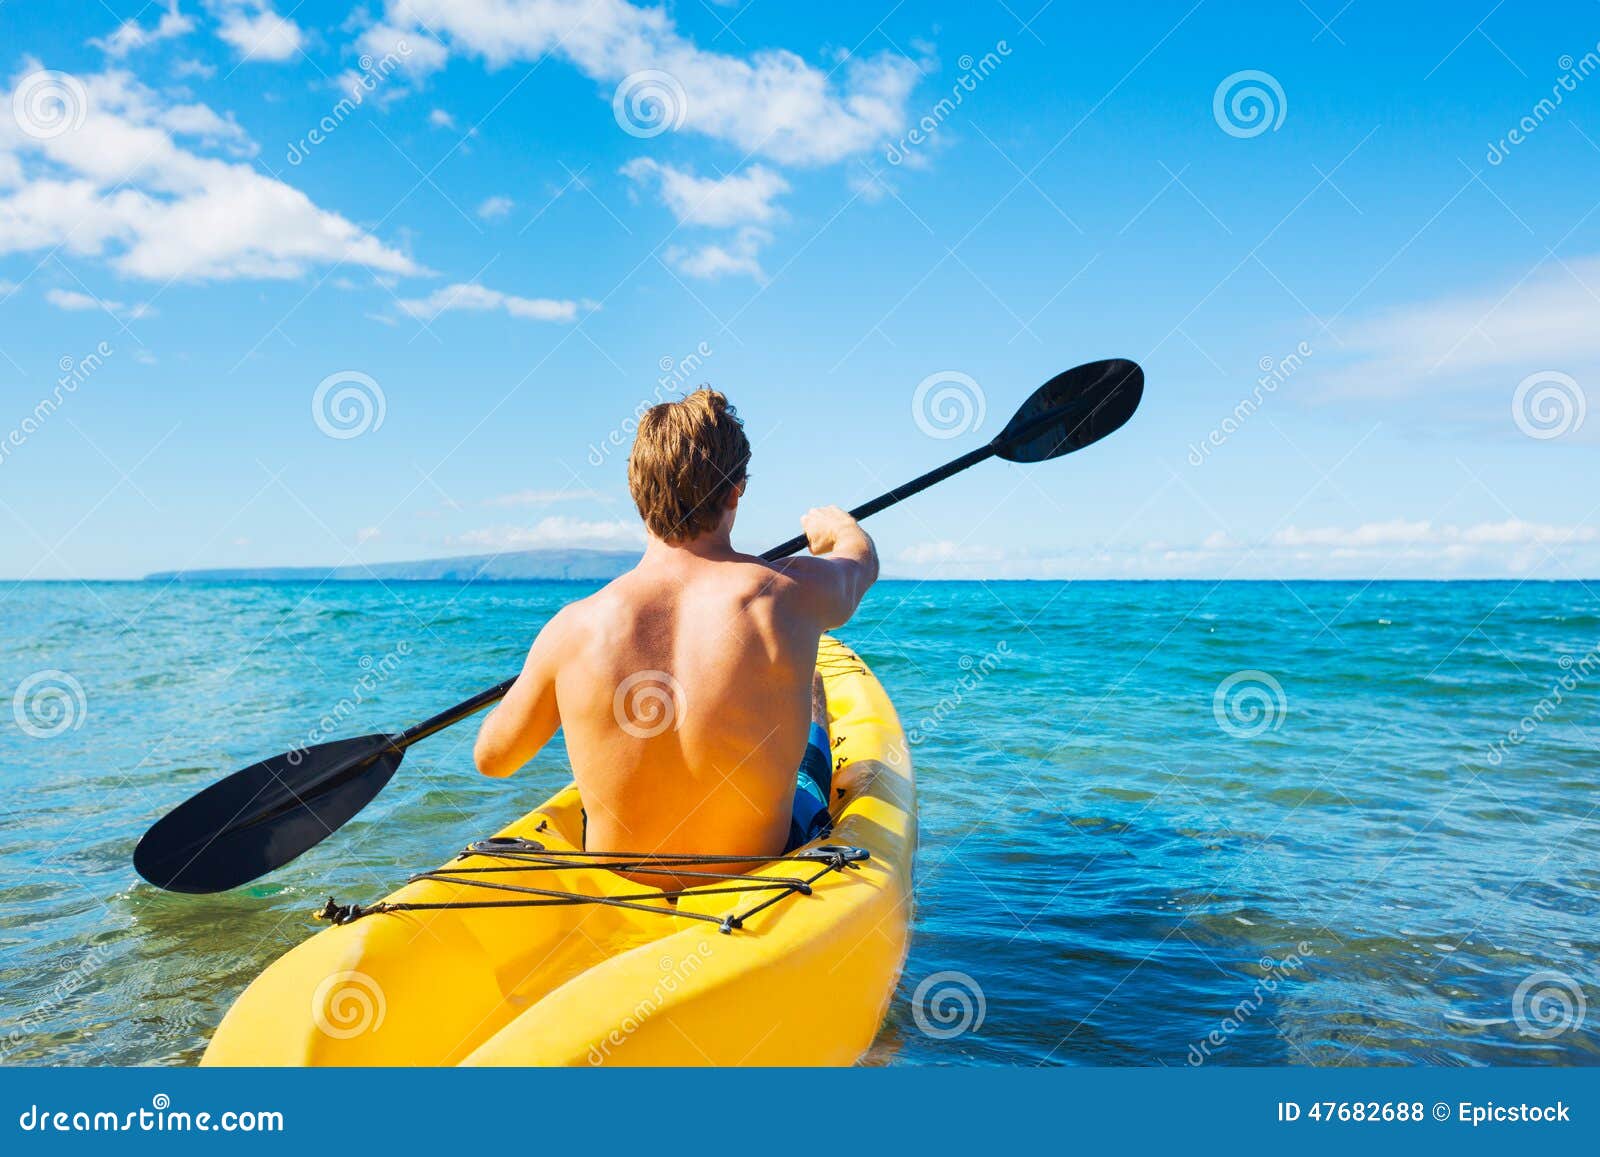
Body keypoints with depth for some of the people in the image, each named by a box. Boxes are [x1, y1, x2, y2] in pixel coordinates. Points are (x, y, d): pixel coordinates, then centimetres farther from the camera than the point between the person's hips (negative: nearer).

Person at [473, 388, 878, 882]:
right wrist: (837, 524, 31)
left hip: (615, 881, 1)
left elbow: (490, 759, -2)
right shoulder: (793, 593, -22)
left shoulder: (574, 627, -21)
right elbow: (862, 557, 5)